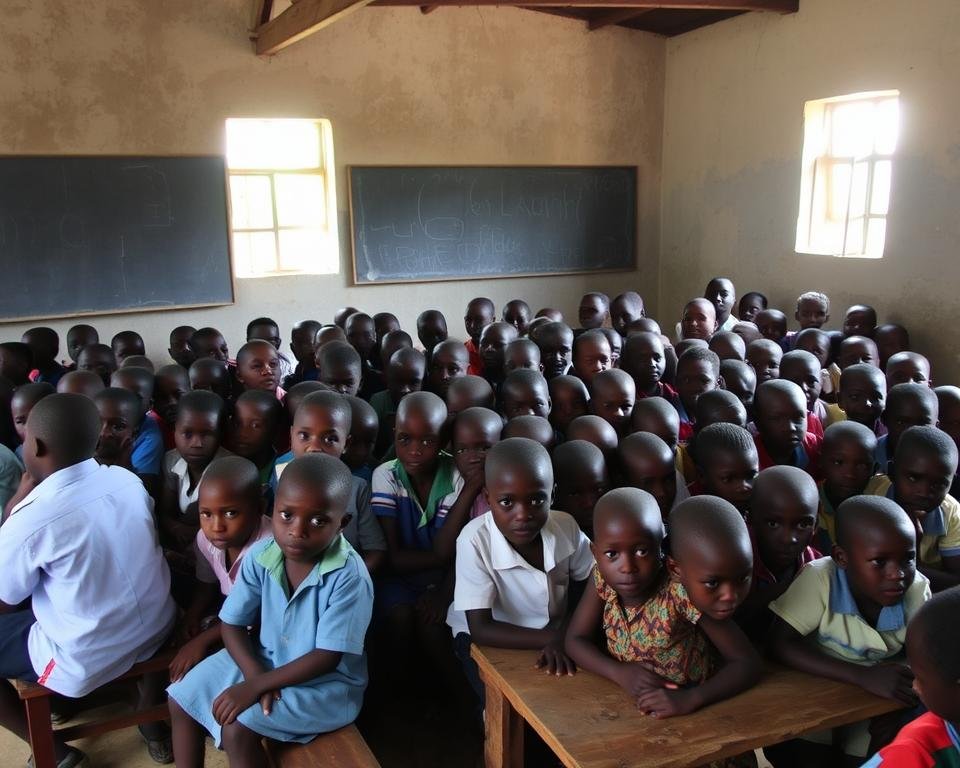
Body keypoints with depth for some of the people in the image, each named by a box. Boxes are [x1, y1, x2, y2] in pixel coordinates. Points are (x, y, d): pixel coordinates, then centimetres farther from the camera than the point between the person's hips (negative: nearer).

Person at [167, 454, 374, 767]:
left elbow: (327, 657, -24)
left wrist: (257, 686, -23)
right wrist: (256, 676, -21)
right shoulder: (260, 555, -13)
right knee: (181, 700, 4)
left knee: (237, 727, -21)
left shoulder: (349, 577, -29)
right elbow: (231, 624, -5)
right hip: (262, 659, 6)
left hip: (325, 681, -6)